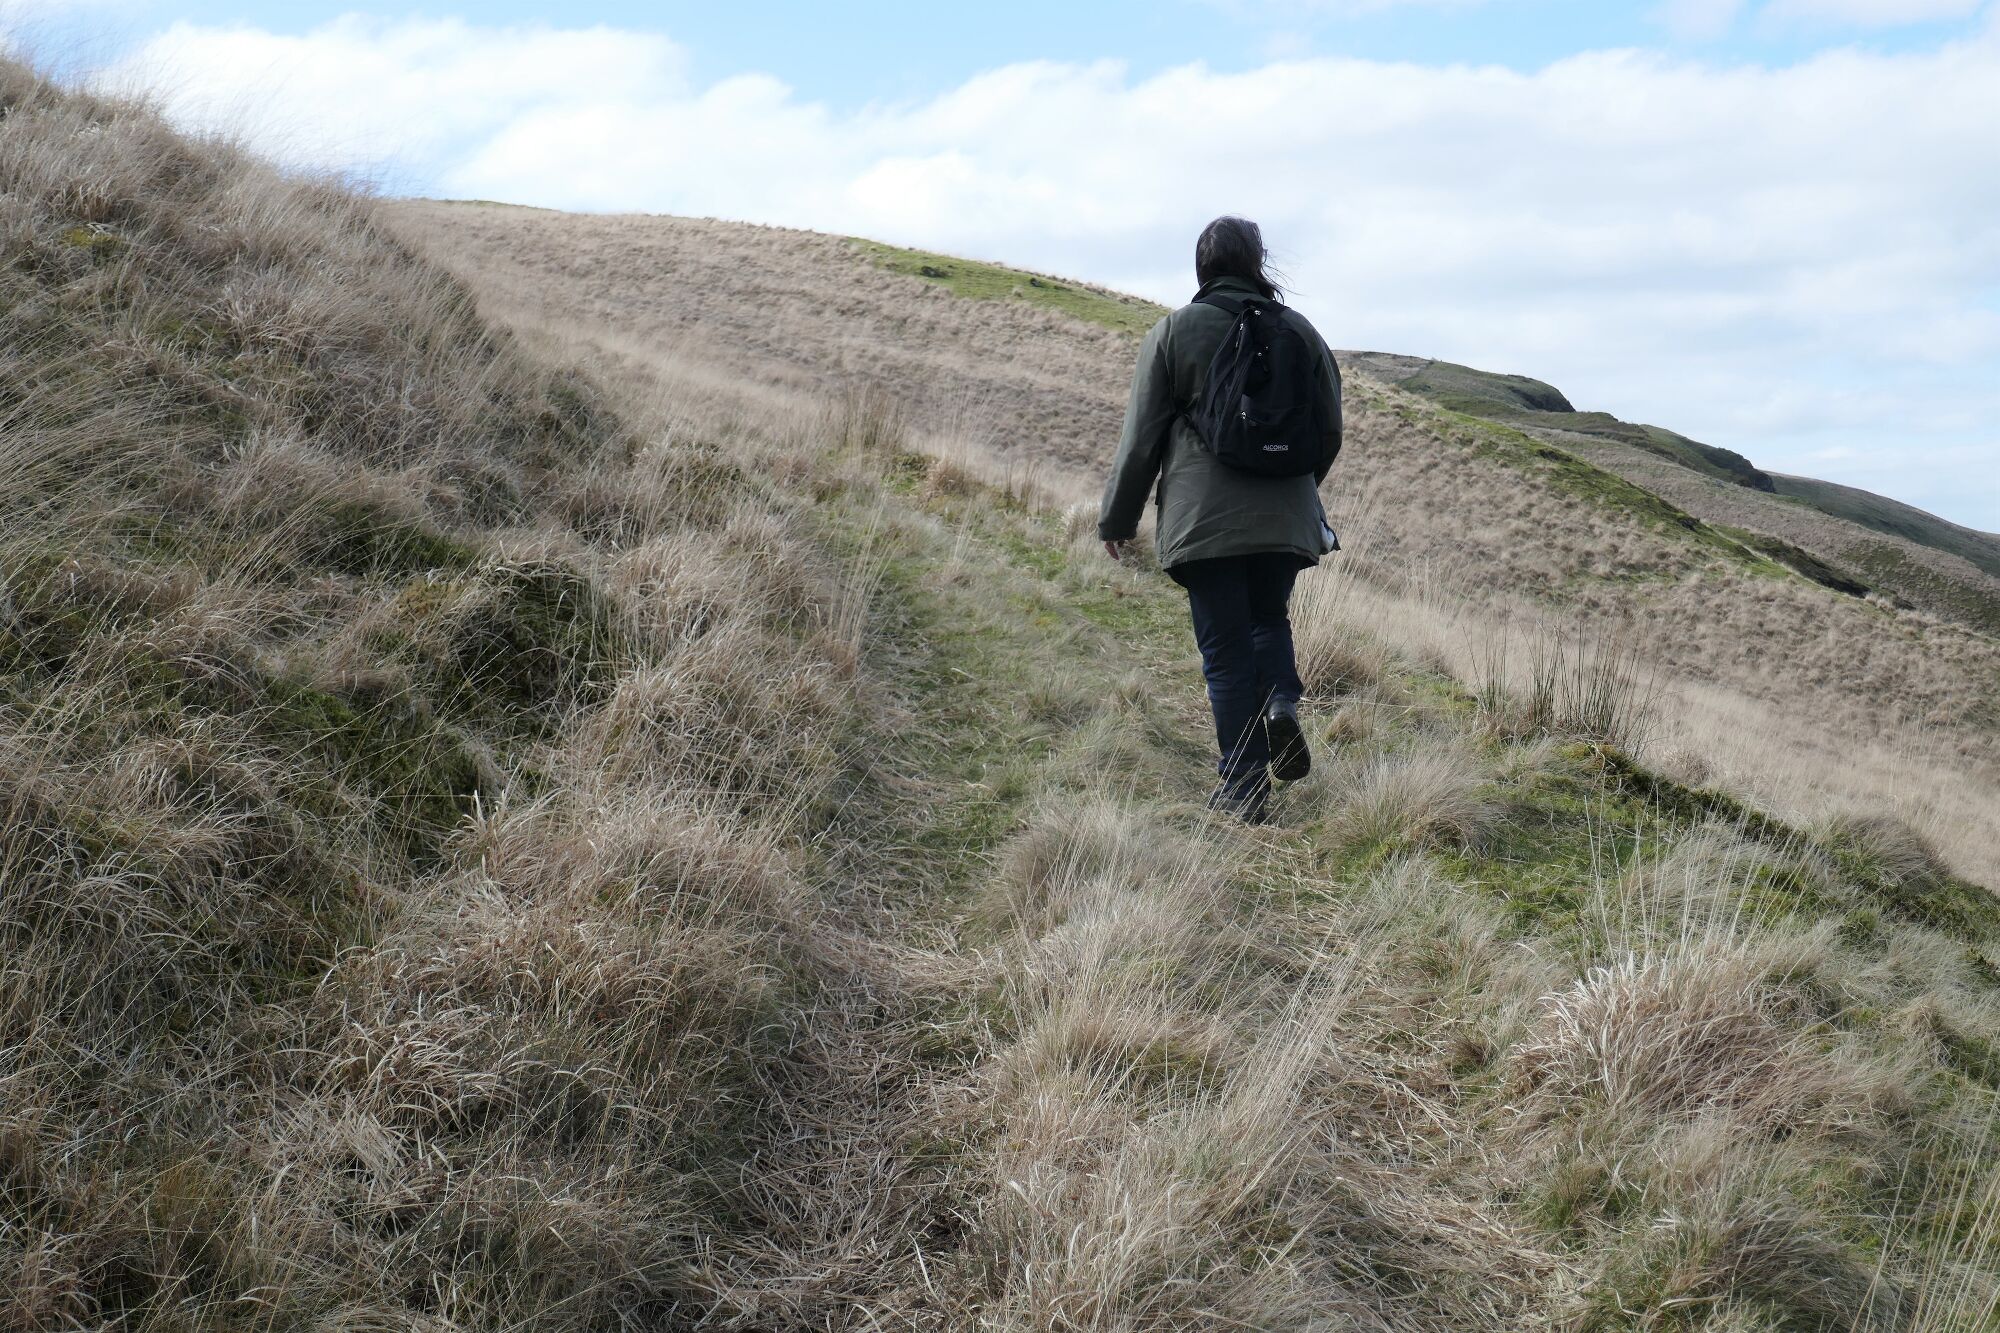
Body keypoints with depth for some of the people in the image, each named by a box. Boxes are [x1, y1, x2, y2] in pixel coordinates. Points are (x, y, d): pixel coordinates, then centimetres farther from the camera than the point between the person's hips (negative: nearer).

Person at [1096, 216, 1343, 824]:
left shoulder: (1173, 331, -1)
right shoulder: (1300, 331, 8)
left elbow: (1141, 437, -1)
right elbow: (1329, 432, 14)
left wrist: (1117, 518, 10)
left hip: (1203, 521, -3)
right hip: (1285, 520, 3)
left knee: (1226, 649, 2)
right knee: (1269, 618, 23)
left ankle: (1243, 791, 0)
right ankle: (1281, 702, -6)